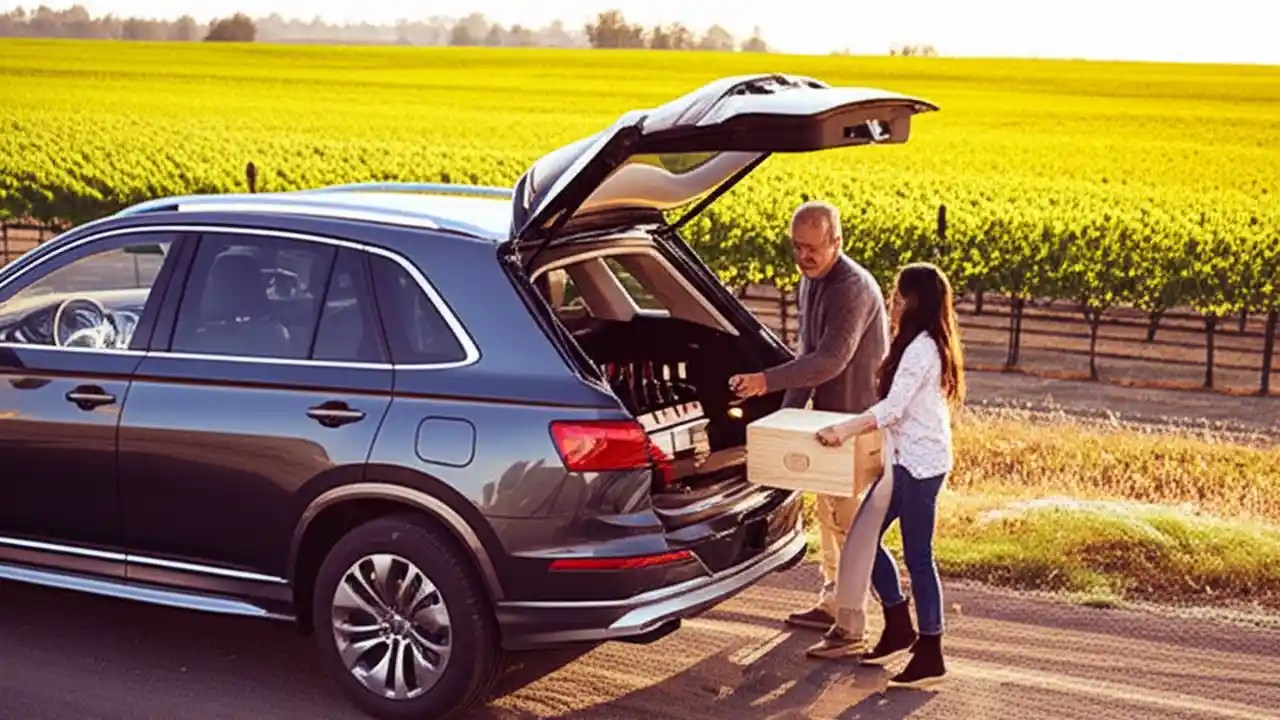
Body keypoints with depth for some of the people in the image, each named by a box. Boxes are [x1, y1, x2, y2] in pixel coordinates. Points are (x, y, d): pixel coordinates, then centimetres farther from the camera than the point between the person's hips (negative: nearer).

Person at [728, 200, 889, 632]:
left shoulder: (854, 288, -23)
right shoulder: (810, 281, 7)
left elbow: (831, 360, -29)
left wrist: (767, 381, -34)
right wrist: (789, 411, 3)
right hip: (828, 415, 9)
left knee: (845, 519, -6)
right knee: (828, 512, 15)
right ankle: (831, 602, 27)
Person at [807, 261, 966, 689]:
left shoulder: (921, 348, -18)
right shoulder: (927, 344, 13)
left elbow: (892, 409, -24)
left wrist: (845, 429, -27)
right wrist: (854, 427, 20)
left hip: (921, 463, -10)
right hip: (910, 460, 10)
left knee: (917, 557, -4)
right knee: (864, 537, 13)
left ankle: (930, 656, 4)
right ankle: (899, 629, 22)